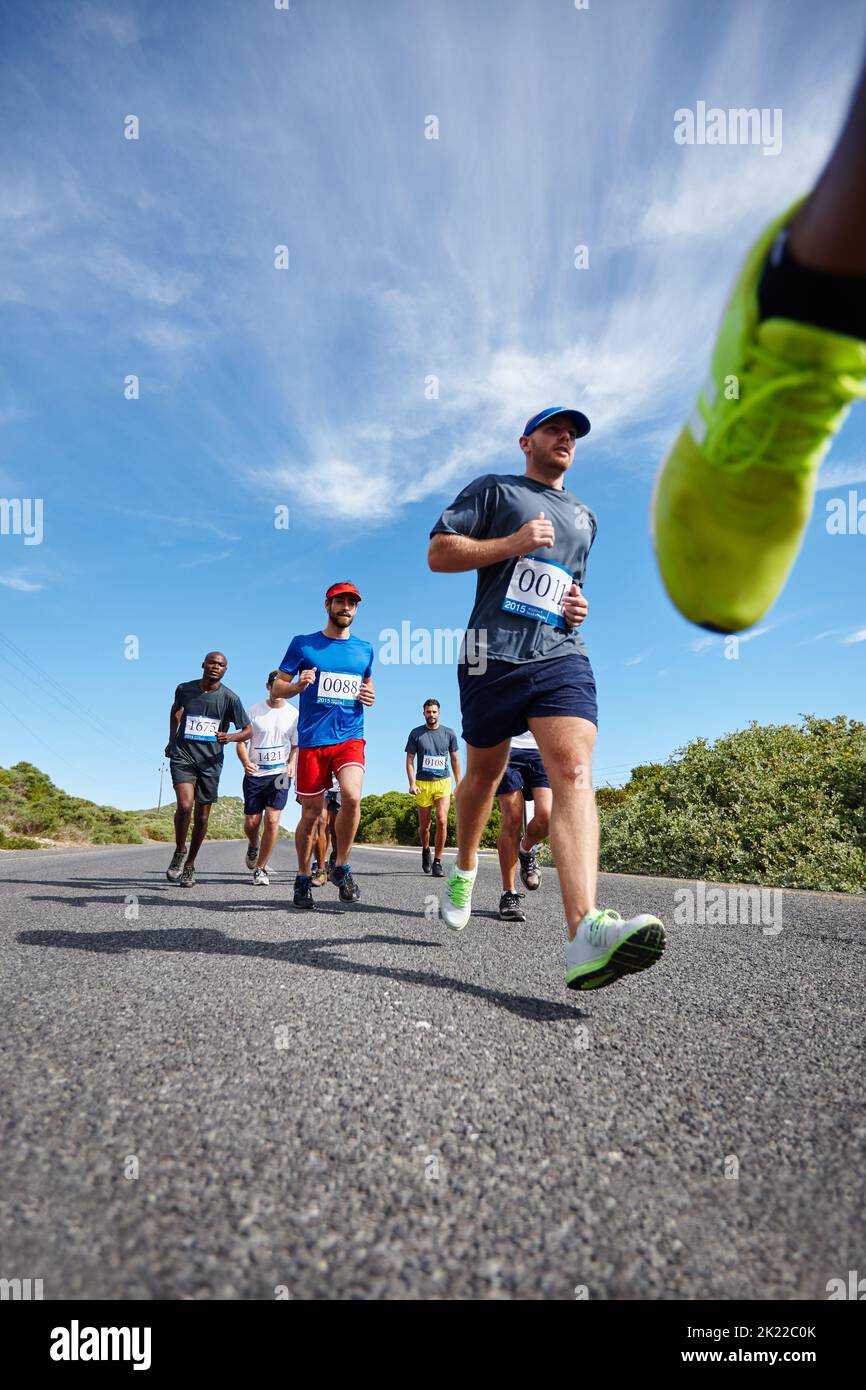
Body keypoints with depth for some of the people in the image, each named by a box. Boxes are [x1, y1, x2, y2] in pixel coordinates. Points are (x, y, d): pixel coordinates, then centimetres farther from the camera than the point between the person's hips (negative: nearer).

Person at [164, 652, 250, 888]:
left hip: (210, 762, 1)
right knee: (185, 806, -21)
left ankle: (189, 865, 25)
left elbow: (247, 730, 1)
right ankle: (180, 851, 5)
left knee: (202, 817, 6)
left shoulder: (229, 698, -3)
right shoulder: (184, 689, 2)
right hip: (182, 756, 0)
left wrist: (230, 737, -19)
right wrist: (171, 740, 23)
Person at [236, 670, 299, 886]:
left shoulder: (294, 715, 3)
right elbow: (241, 741, 3)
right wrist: (246, 762, -17)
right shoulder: (254, 711, 1)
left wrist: (291, 765, -8)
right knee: (251, 823, 4)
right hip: (255, 774, 1)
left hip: (280, 775, -1)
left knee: (272, 821, -12)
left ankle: (260, 868, 3)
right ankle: (254, 845, 40)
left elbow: (296, 746, 12)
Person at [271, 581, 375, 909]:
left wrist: (370, 696, 6)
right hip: (312, 739, -1)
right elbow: (277, 687, 7)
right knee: (311, 813, 3)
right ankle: (303, 877, 24)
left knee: (352, 796, -23)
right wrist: (298, 685, -15)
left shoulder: (364, 649, 13)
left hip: (350, 737, 1)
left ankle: (341, 868, -2)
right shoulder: (303, 644, 5)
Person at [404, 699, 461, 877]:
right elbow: (410, 760, 2)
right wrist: (412, 783, -10)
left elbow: (455, 760, 13)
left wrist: (459, 785, 9)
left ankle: (437, 862, -5)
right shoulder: (416, 734, 2)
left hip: (443, 782, 0)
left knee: (442, 821, -13)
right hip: (422, 783, 0)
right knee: (424, 825, 8)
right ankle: (425, 850, 37)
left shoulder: (449, 733, 5)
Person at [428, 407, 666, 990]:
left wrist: (579, 605, 15)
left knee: (575, 771, -20)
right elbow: (439, 553, 2)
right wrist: (512, 543, -9)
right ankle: (465, 870, 39)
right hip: (494, 652, -2)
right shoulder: (494, 489, 12)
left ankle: (586, 931, -34)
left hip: (562, 654, 3)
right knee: (485, 773, 10)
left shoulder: (584, 517, 28)